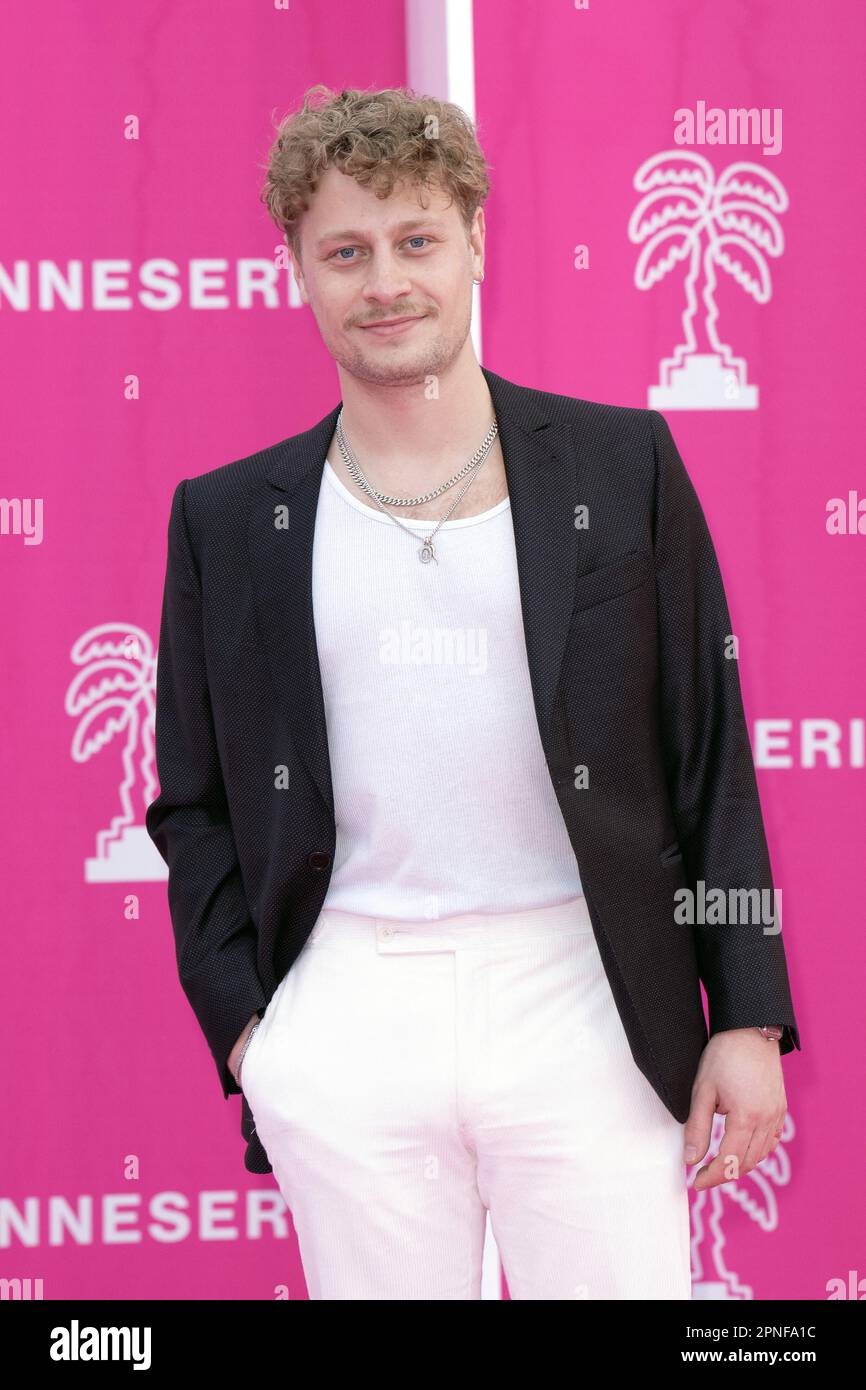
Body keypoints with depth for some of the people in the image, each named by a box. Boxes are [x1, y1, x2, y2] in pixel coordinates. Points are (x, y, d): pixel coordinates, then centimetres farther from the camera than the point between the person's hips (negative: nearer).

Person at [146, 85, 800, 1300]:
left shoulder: (620, 464, 6)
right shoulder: (227, 521, 8)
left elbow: (711, 758, 5)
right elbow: (194, 803, 12)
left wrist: (749, 1016, 1)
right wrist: (241, 1019, 0)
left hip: (582, 1013, -1)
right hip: (344, 1028, 1)